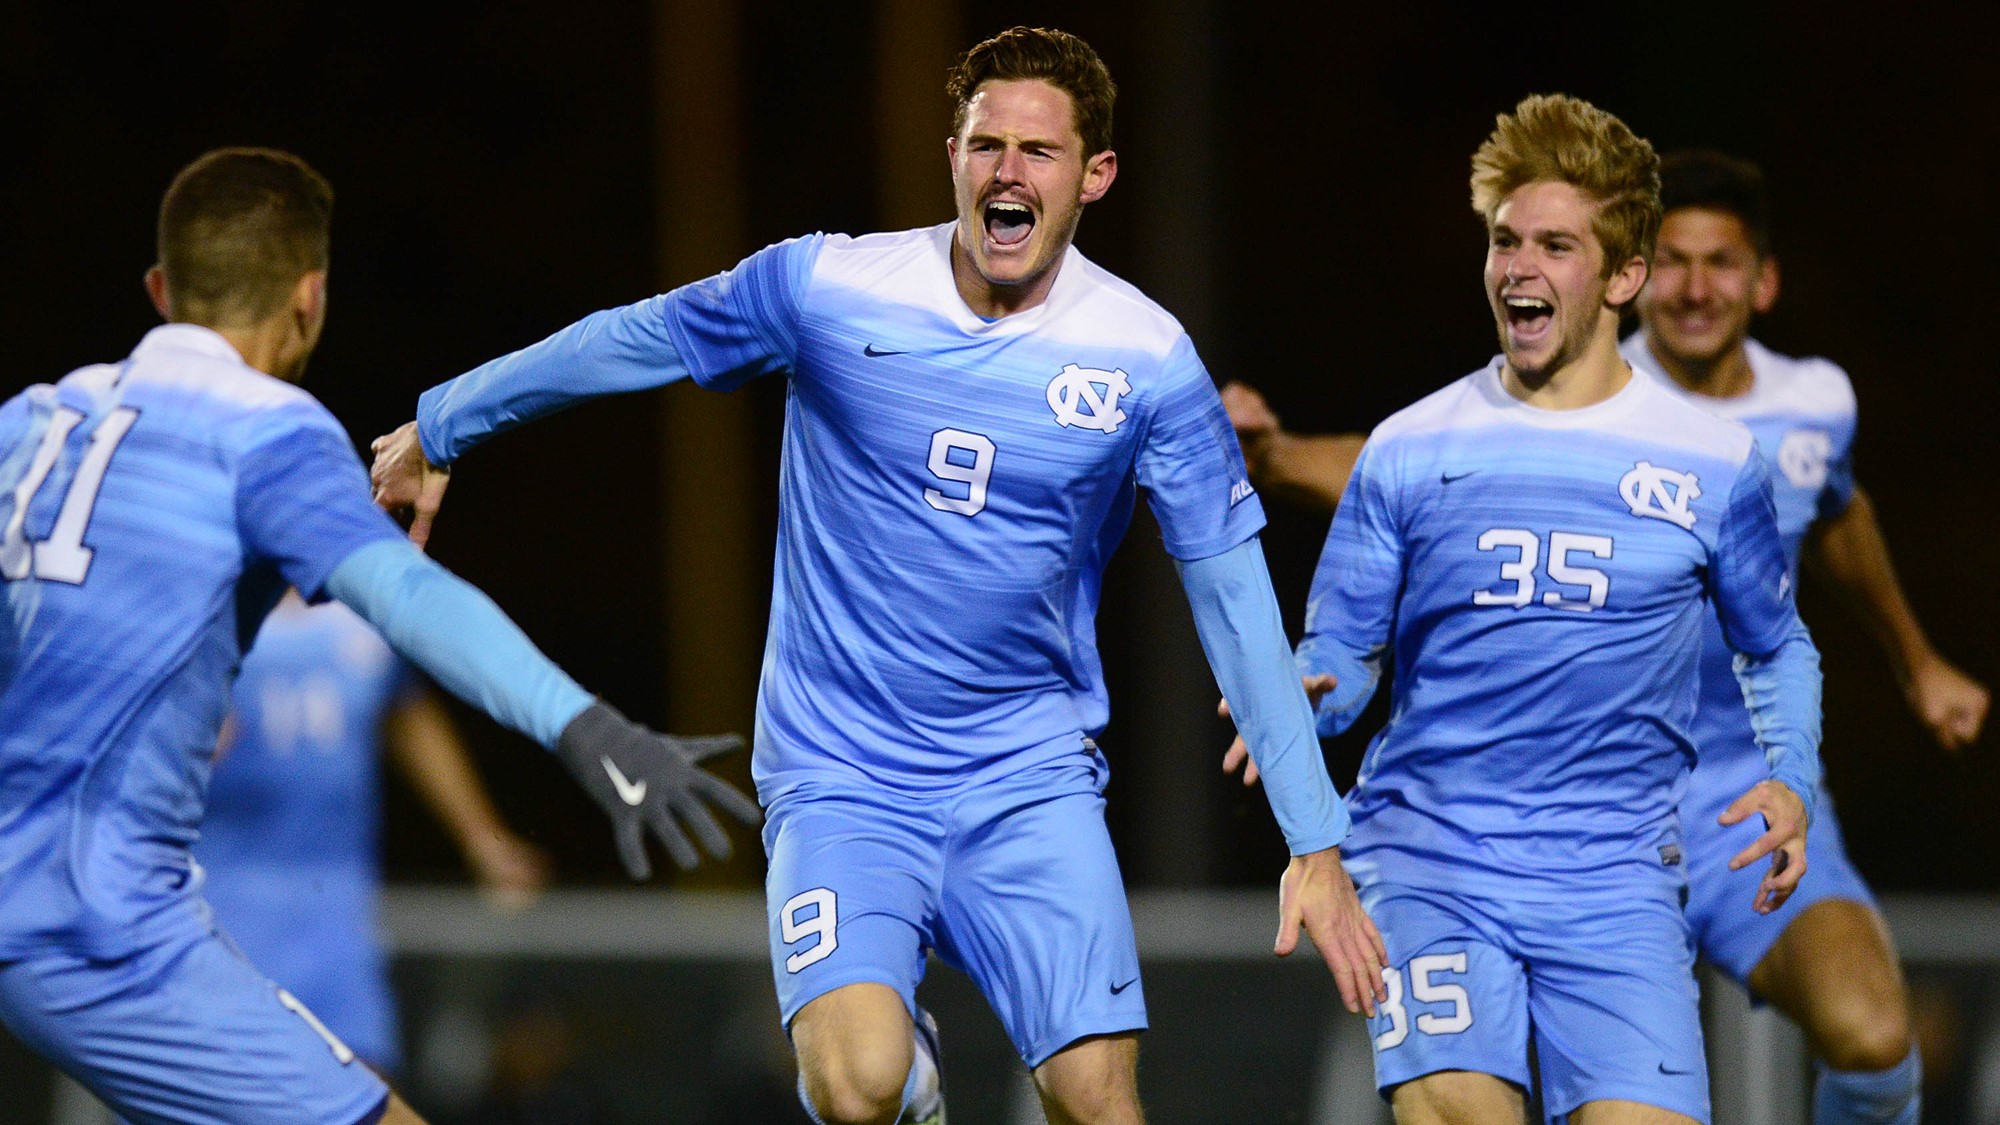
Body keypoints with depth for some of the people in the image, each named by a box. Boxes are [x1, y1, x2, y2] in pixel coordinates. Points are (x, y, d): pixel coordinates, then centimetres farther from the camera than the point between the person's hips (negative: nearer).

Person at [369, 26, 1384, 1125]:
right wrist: (439, 428, 21)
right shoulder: (827, 286, -7)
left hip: (1031, 780, 1)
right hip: (839, 777, -1)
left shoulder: (1148, 359, -5)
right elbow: (624, 343, 9)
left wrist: (1315, 842, -2)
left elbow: (1235, 597, 0)